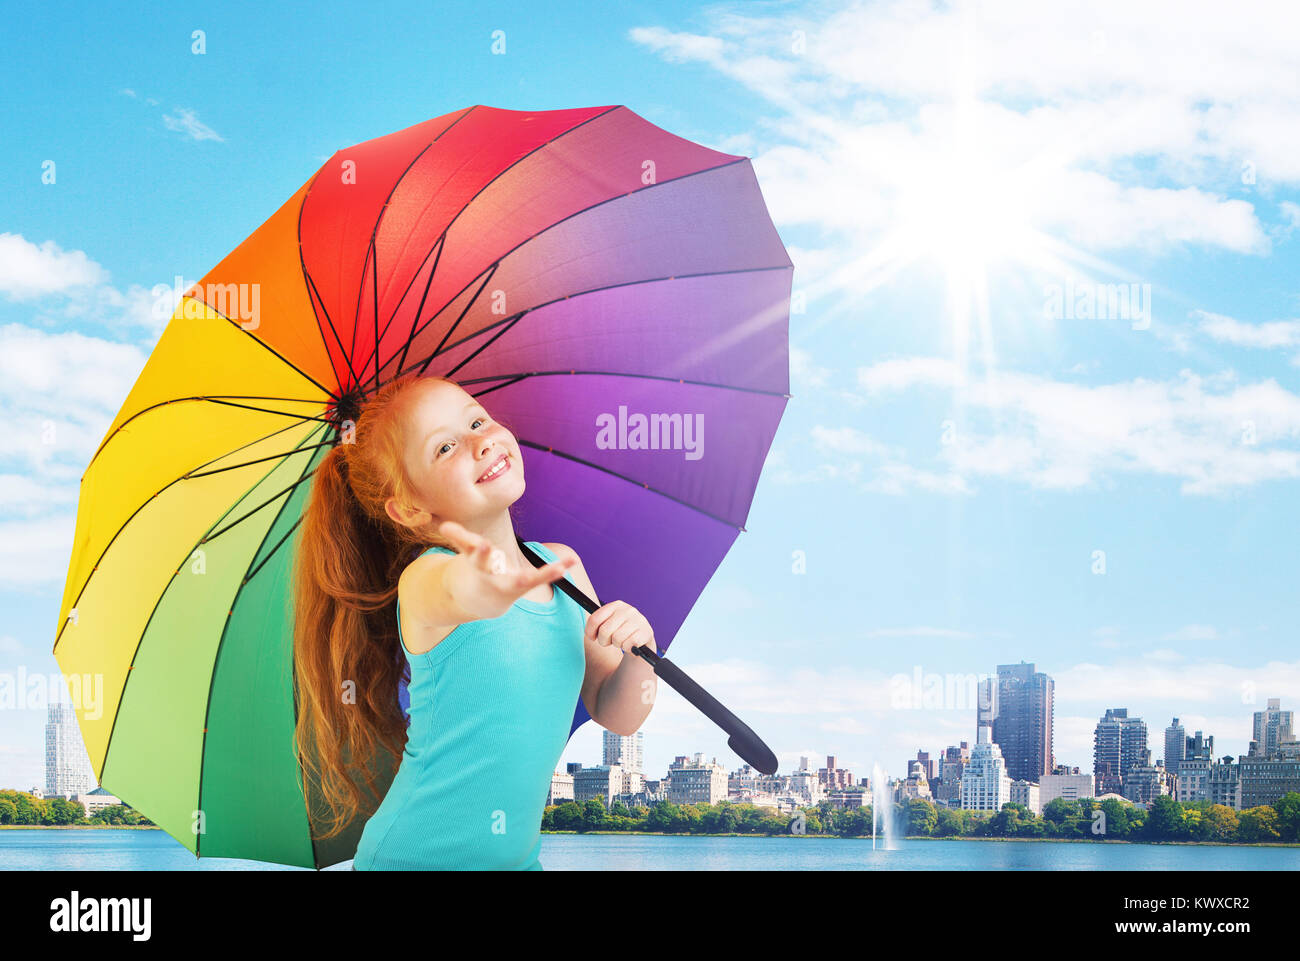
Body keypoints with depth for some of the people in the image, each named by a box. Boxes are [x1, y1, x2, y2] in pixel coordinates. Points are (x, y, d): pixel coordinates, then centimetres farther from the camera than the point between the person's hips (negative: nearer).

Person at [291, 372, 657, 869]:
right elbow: (453, 592, -44)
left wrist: (636, 656, -15)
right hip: (412, 857, -4)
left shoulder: (563, 566, -1)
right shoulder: (423, 580, -18)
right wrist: (479, 588, -66)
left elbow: (616, 716, 5)